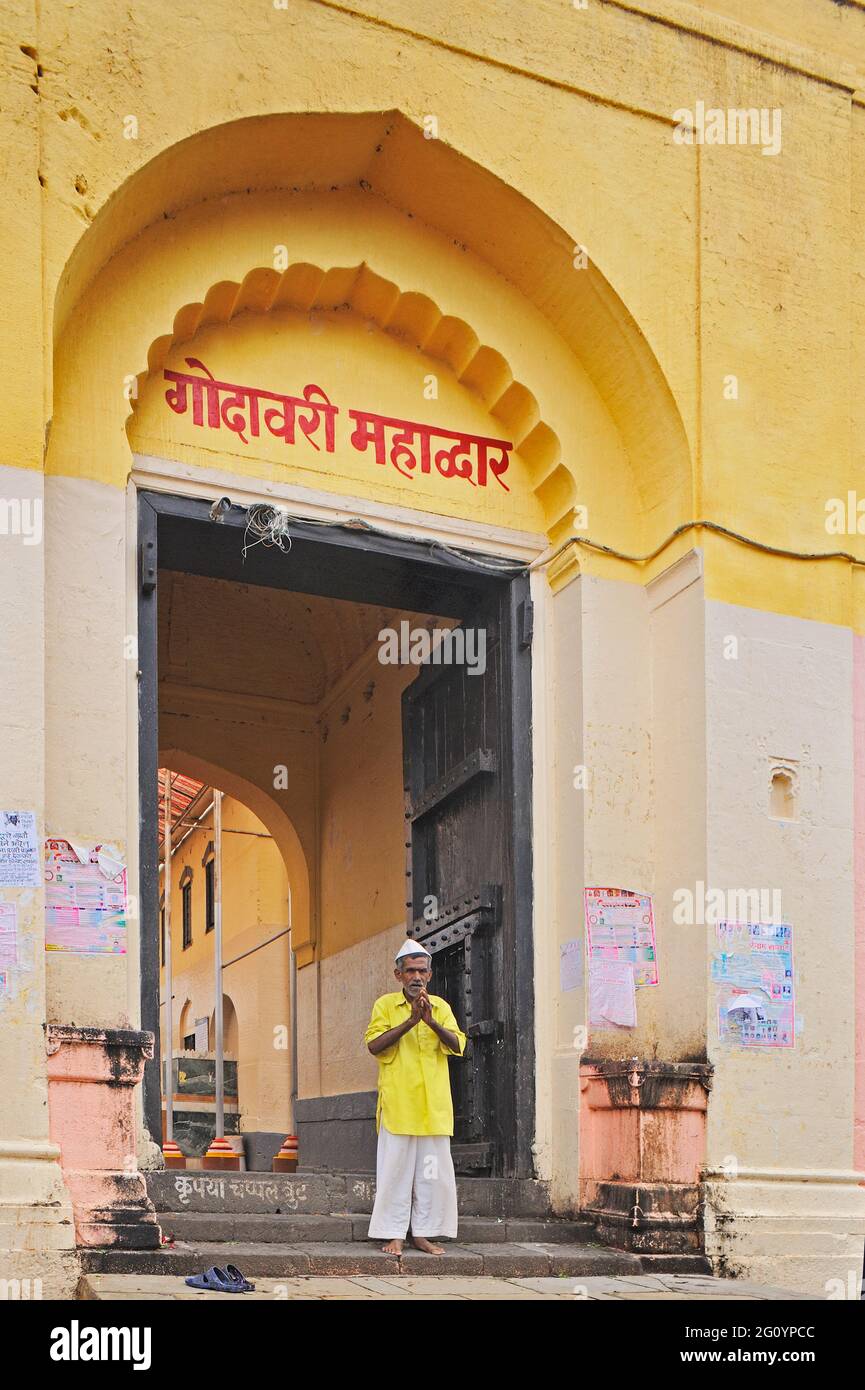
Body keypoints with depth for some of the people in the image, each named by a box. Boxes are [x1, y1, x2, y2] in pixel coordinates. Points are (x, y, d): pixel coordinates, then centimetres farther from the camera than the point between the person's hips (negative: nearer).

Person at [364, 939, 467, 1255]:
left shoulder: (441, 1006, 13)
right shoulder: (385, 1005, 5)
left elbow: (457, 1045, 1)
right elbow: (374, 1044, -8)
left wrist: (432, 1022, -15)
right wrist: (410, 1021, -16)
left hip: (434, 1106, 3)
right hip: (398, 1104, -3)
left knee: (433, 1170, 3)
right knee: (396, 1169, -3)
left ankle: (422, 1233, 12)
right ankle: (394, 1235, 4)